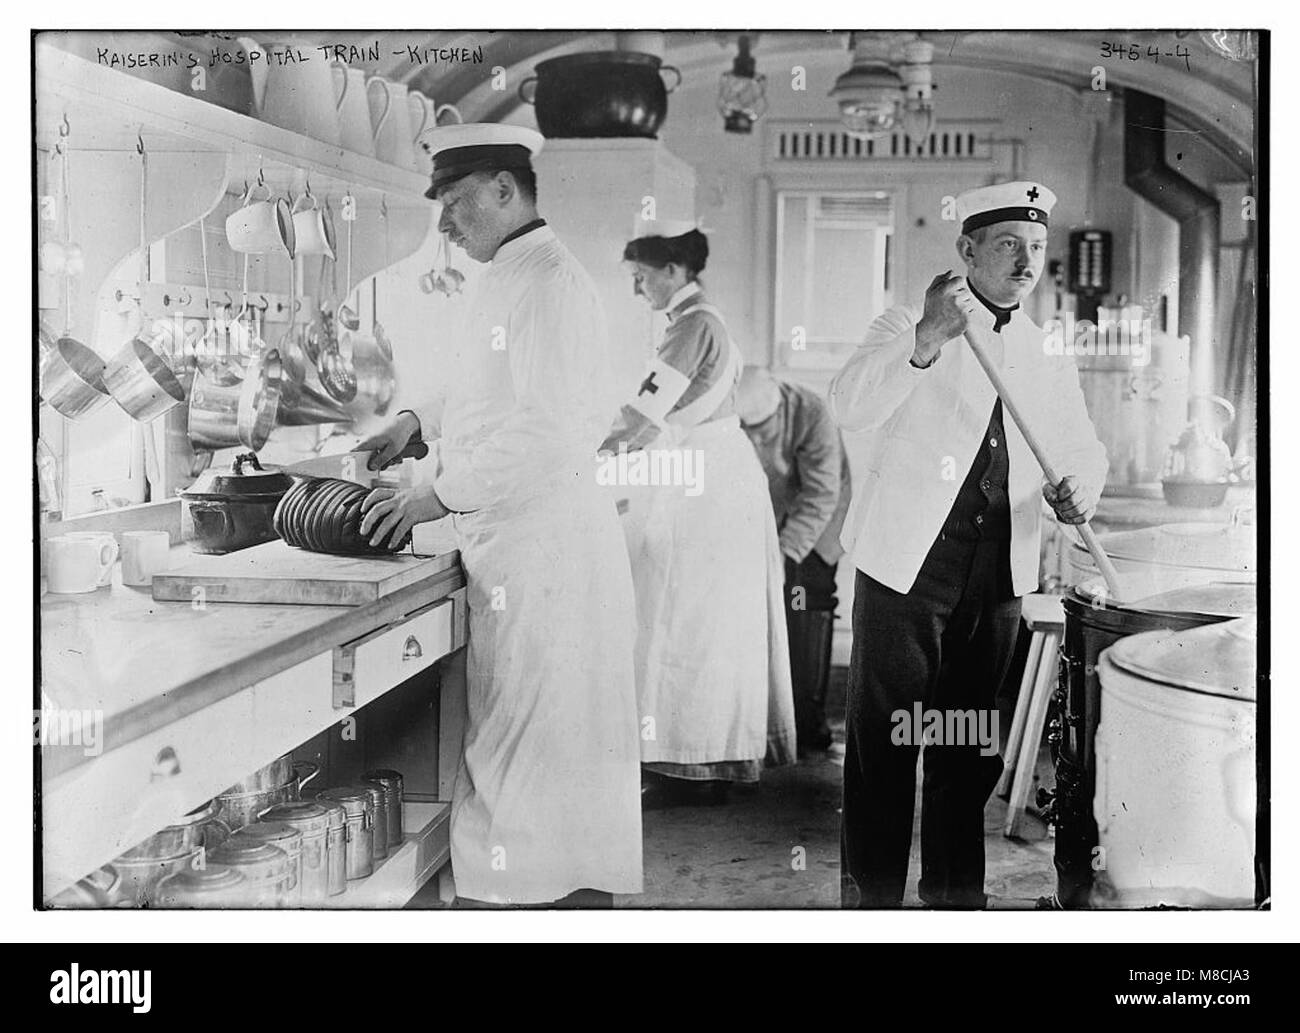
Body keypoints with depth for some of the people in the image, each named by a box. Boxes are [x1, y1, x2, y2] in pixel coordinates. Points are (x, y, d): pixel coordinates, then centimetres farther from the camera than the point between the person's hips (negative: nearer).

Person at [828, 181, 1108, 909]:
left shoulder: (1048, 353, 14)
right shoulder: (908, 326, -1)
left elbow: (1082, 446, 16)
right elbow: (850, 406, -17)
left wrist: (1080, 488, -8)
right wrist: (926, 342, -33)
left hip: (1000, 577, 5)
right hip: (907, 567, -4)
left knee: (971, 751, 13)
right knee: (883, 744, 0)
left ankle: (957, 896, 26)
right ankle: (871, 898, 9)